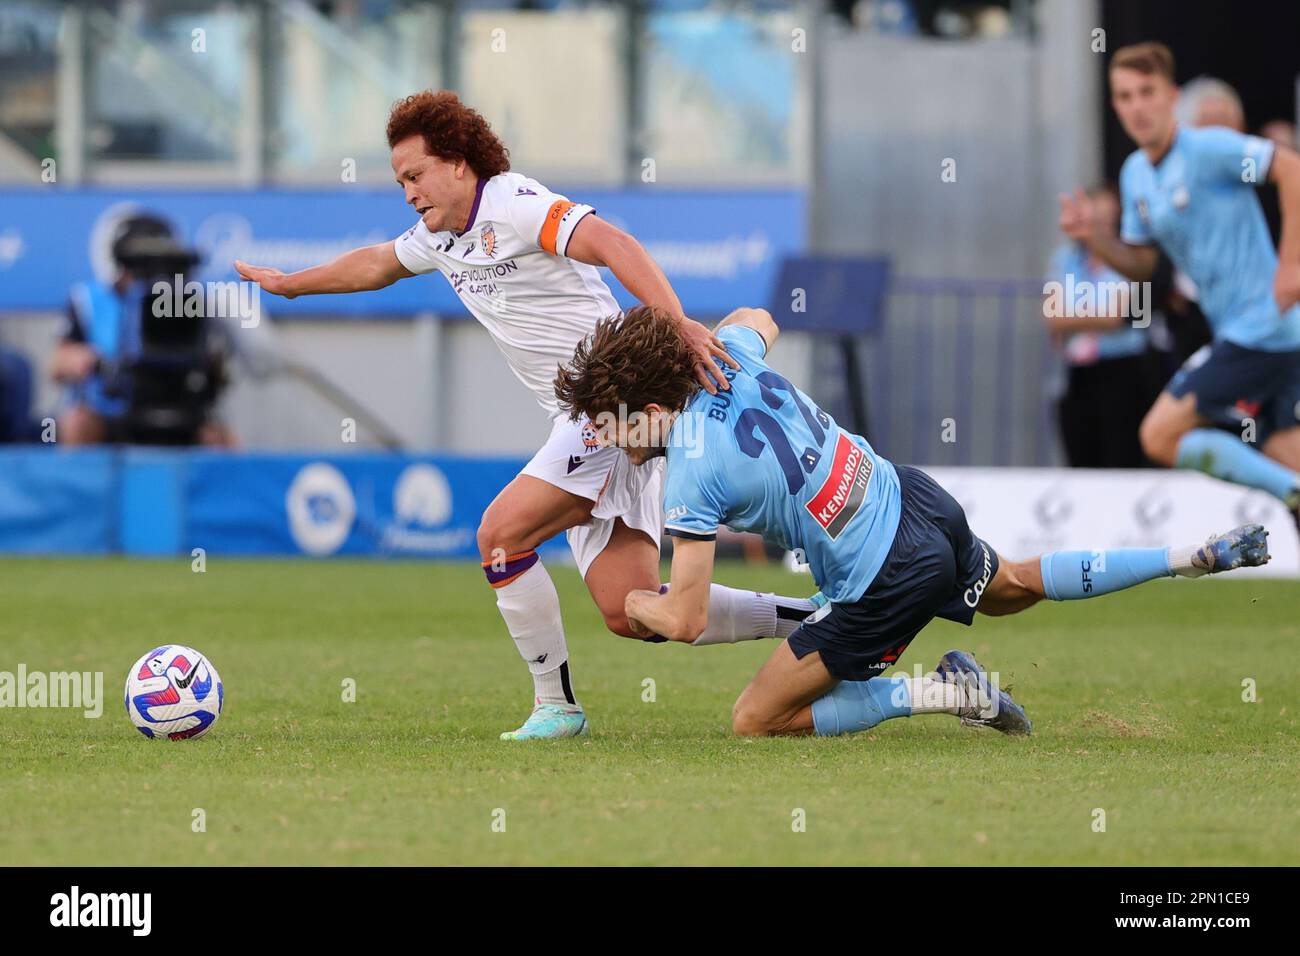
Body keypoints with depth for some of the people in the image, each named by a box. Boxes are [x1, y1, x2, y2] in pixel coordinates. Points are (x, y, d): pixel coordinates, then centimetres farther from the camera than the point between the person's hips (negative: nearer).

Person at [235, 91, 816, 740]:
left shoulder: (513, 204, -12)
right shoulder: (439, 237, 16)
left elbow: (612, 245, -26)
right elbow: (376, 264, 37)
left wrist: (676, 324, -39)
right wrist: (287, 284, 49)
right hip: (582, 421, 9)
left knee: (501, 534, -14)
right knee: (629, 613, 0)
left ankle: (555, 705, -3)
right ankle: (811, 619, 9)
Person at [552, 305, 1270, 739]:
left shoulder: (691, 477, -25)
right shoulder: (730, 351, -5)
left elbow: (685, 621, -19)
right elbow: (760, 320, 24)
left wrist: (637, 606, 2)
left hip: (884, 588, -8)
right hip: (915, 498, 8)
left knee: (755, 722, -1)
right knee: (1016, 587, 38)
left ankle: (938, 693, -6)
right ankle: (1194, 558, 35)